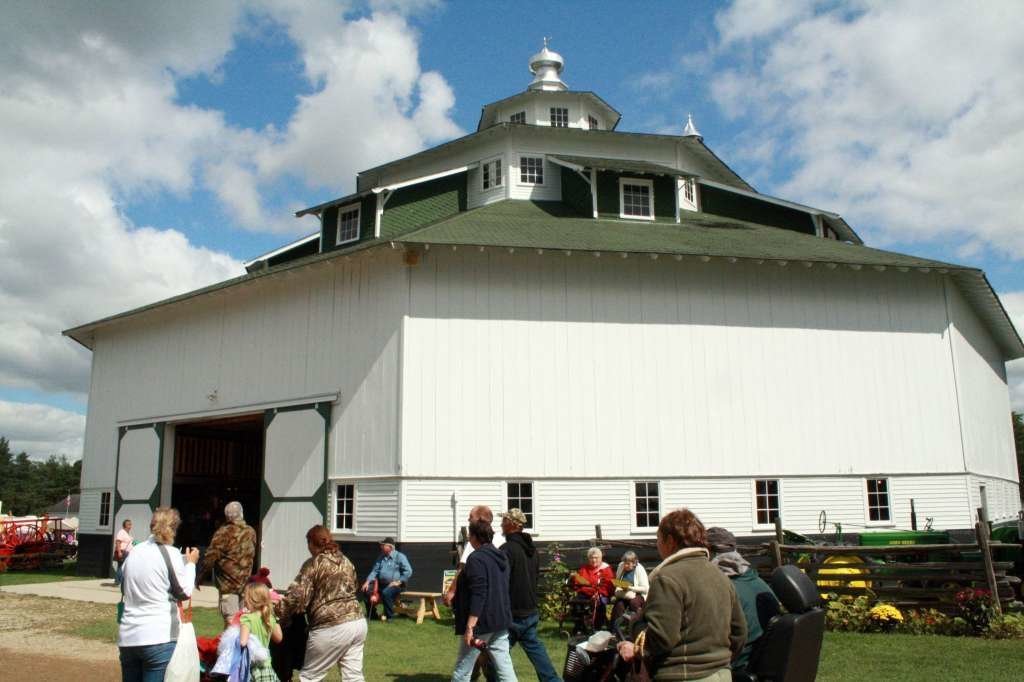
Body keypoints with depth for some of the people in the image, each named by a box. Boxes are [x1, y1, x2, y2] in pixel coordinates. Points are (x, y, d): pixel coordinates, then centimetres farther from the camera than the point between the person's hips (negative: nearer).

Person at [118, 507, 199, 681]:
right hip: (159, 637, -6)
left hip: (128, 637, 6)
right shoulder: (171, 553, -7)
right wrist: (190, 563, 10)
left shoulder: (135, 551, 9)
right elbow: (184, 592, -3)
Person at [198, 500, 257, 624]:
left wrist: (200, 575, 1)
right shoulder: (251, 532, 3)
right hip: (245, 582, 5)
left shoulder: (223, 532, -13)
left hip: (228, 583, -5)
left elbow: (211, 556, -11)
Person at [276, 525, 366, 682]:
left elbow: (297, 595, -10)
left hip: (332, 627, -7)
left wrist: (277, 611, 2)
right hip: (358, 622, 7)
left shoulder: (314, 563, -3)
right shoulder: (346, 561, 17)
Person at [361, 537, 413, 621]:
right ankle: (372, 614, 3)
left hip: (396, 584, -6)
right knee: (367, 591, -13)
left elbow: (408, 571, -12)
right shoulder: (381, 557, 15)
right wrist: (368, 581, -6)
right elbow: (375, 571, 11)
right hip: (382, 584, 7)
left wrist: (398, 582, -19)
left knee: (386, 593, -36)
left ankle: (389, 616, -17)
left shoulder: (399, 556, -5)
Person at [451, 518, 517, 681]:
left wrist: (470, 627, -22)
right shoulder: (500, 557, 13)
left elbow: (478, 595, -22)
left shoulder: (476, 559, -15)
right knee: (504, 668, 5)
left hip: (482, 623, -8)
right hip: (501, 621, 8)